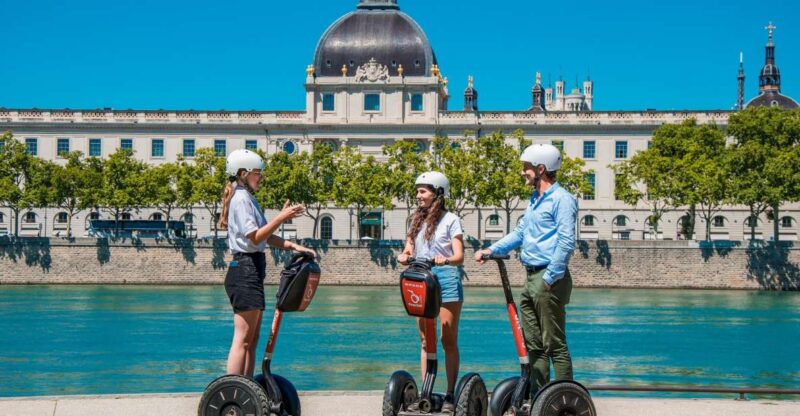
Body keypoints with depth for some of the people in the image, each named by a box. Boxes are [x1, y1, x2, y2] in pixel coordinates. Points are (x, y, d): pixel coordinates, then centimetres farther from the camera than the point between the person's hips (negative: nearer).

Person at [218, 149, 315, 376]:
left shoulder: (248, 198, 20)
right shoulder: (241, 198, -10)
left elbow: (266, 237, 18)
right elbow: (255, 237, -18)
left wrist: (293, 246, 9)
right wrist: (282, 217, -20)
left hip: (252, 271, 10)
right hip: (244, 270, -10)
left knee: (252, 340, 10)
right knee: (243, 339, -12)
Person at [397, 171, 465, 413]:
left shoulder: (450, 220, -1)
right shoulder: (417, 220, 15)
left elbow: (459, 256, -7)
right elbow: (409, 251, 12)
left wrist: (444, 259, -29)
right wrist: (404, 257, -12)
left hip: (446, 278, -5)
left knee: (448, 340, -3)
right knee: (425, 340, 6)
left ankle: (450, 395, -2)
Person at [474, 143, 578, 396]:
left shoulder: (561, 199, -11)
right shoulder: (535, 200, 18)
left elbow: (566, 243, -18)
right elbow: (520, 233, 23)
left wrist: (550, 278, -19)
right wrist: (492, 250, 11)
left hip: (549, 279, -9)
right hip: (532, 278, 9)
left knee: (554, 344, -6)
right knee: (533, 343, 12)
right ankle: (537, 396, 19)